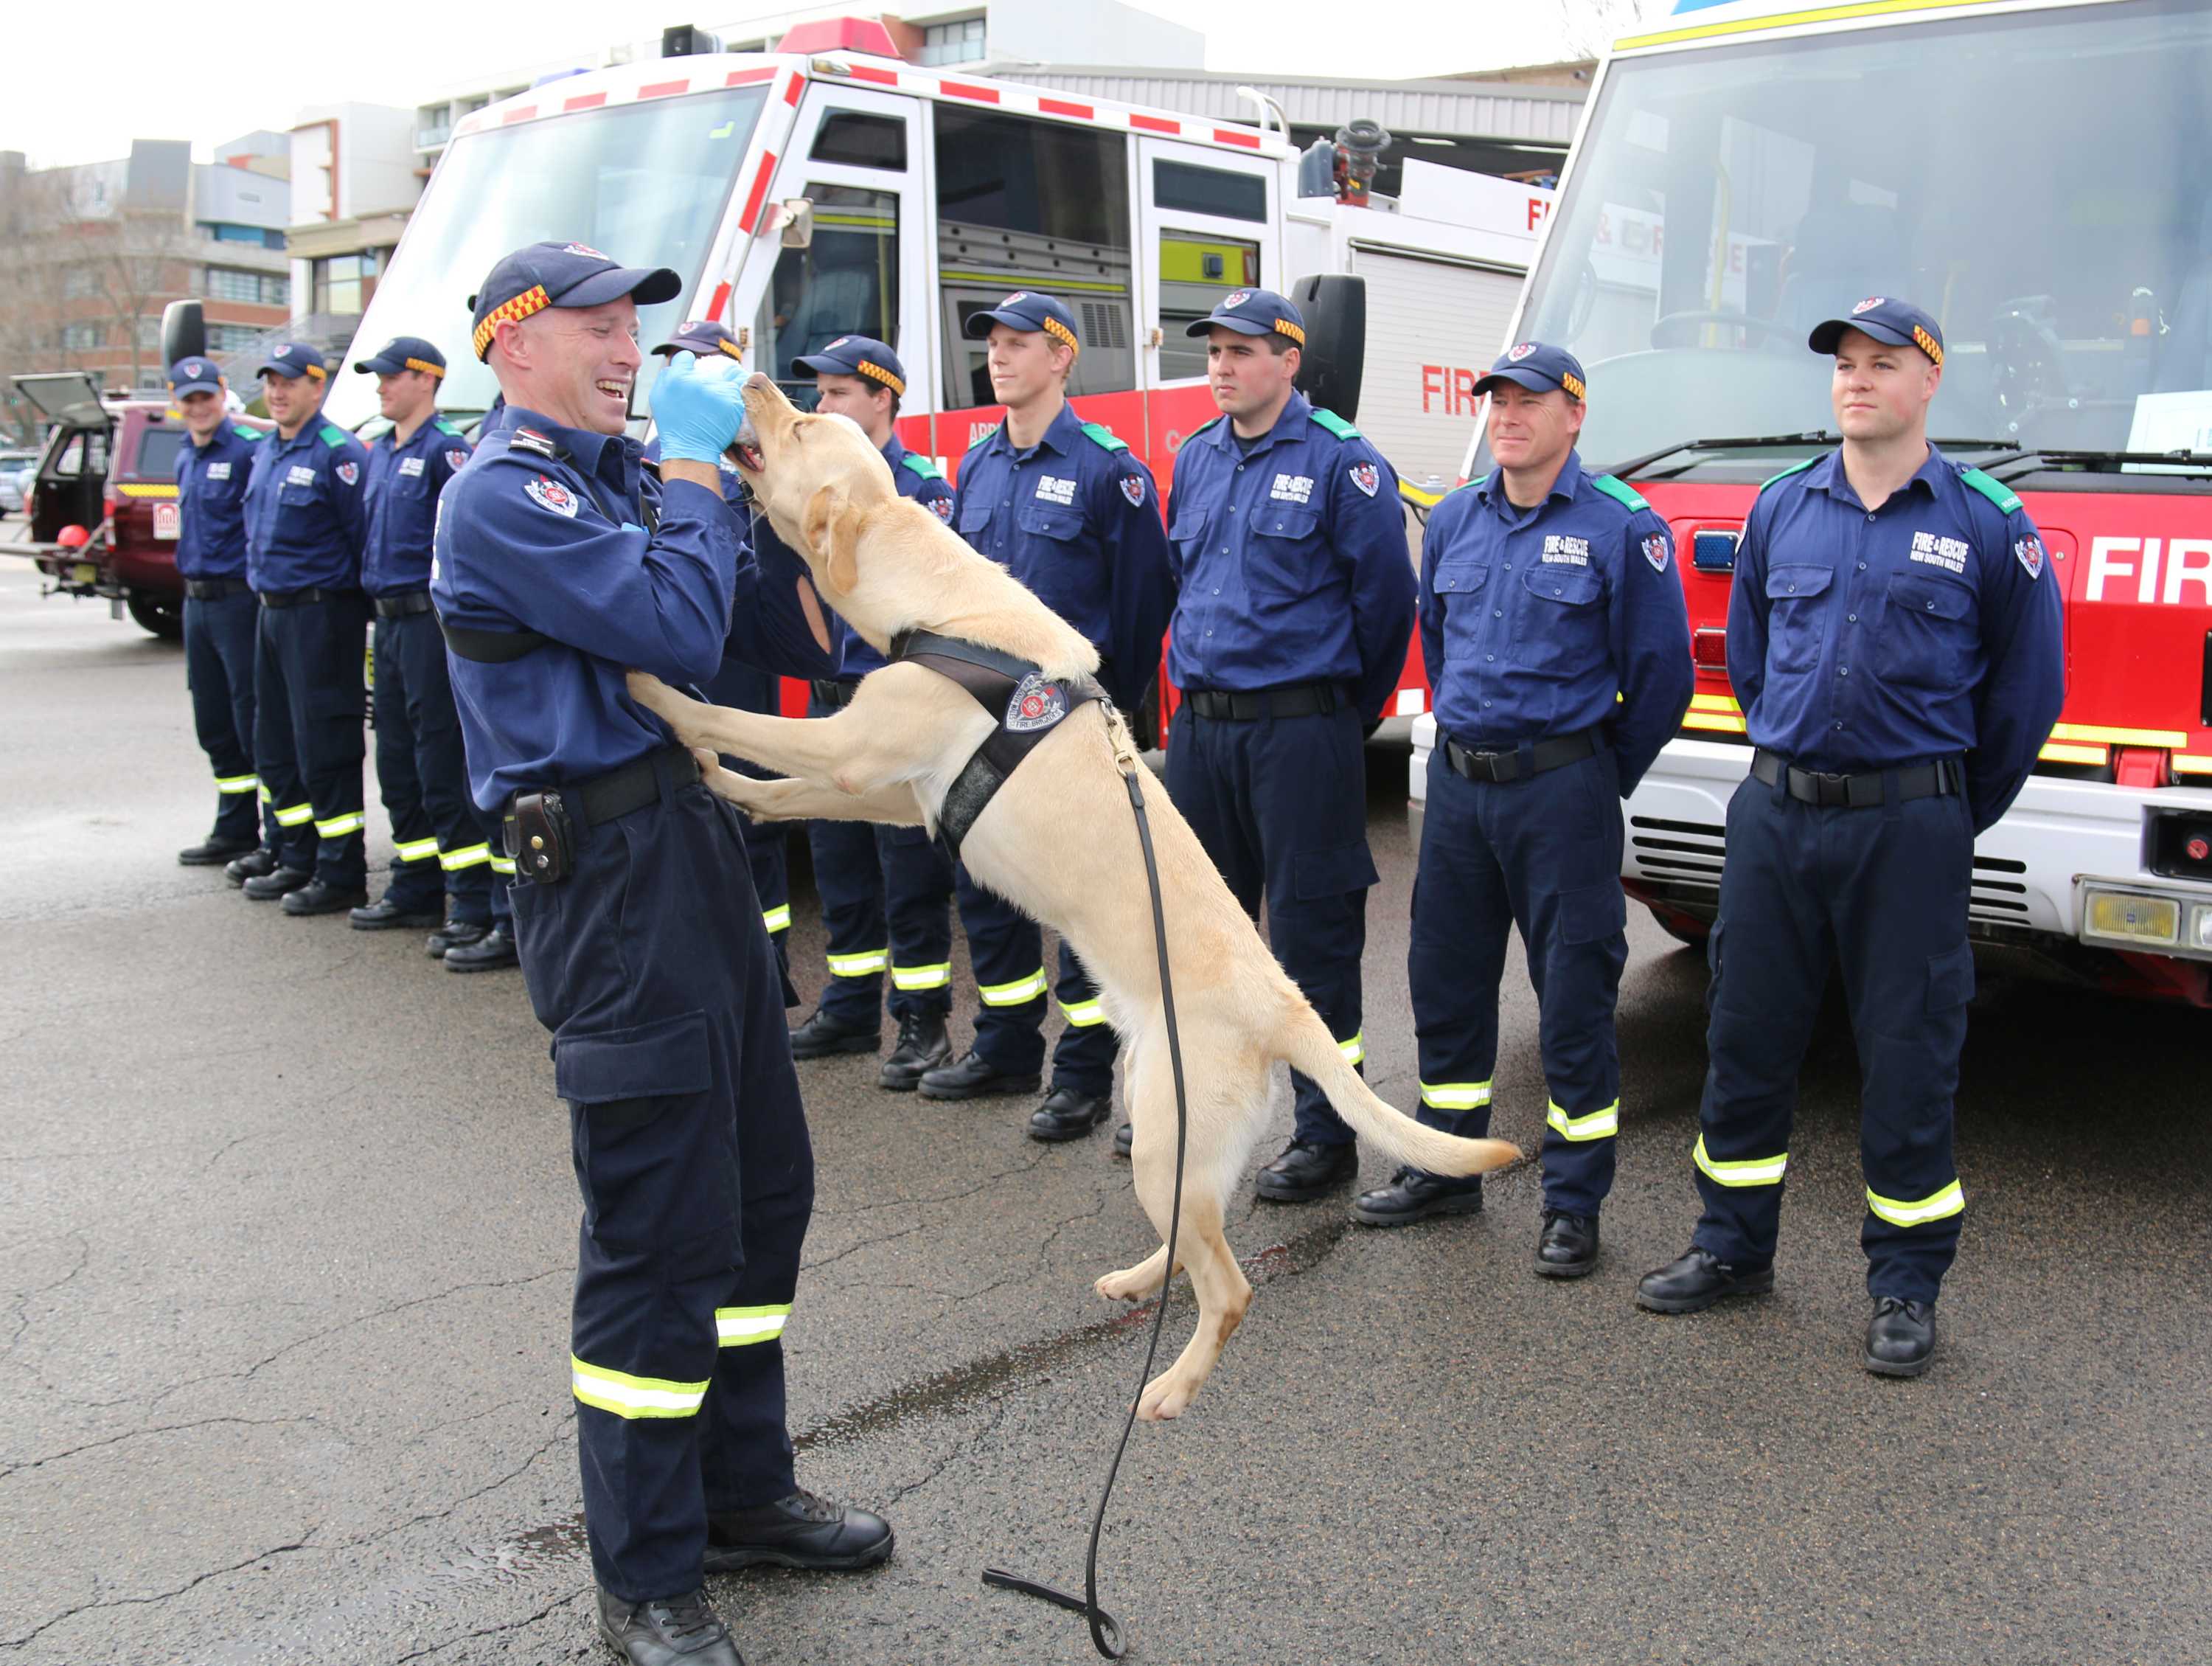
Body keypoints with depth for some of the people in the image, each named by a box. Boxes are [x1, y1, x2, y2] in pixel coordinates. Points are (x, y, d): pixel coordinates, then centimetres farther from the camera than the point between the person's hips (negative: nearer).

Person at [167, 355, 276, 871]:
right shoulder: (186, 458, 16)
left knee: (255, 719, -8)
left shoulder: (250, 449, -11)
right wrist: (191, 586, 18)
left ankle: (279, 842, -3)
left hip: (240, 598, -9)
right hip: (196, 601, 9)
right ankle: (234, 832, 25)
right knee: (215, 726, 14)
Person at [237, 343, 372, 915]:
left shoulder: (338, 454, -12)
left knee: (325, 749, -6)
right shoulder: (265, 453, 15)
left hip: (321, 615, -9)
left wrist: (359, 609, -13)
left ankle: (342, 874, 2)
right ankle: (298, 861, 26)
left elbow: (365, 538, -14)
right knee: (276, 749, 15)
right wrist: (265, 593, 20)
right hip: (271, 611, 9)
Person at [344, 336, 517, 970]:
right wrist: (377, 596, 19)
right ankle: (416, 889, 26)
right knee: (397, 765, 14)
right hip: (390, 620, 9)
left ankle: (475, 906, -5)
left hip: (432, 622, -9)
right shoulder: (379, 453, 16)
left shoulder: (446, 451, -11)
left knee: (444, 769, -9)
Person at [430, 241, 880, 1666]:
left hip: (699, 841, 10)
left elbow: (745, 612, 17)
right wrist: (692, 468, -10)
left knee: (764, 1185, 16)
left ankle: (741, 1490, 32)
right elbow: (676, 626, -22)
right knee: (660, 1226, -4)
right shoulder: (504, 493, -11)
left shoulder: (617, 470, 18)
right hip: (612, 869, -10)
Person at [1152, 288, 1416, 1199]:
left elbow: (1385, 597, -7)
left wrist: (1348, 713, 1)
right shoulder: (1196, 458, 12)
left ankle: (1326, 1133, 9)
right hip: (1199, 726, 7)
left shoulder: (1340, 461, -9)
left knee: (1312, 931, -1)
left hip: (1298, 730, -7)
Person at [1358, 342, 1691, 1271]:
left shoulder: (1621, 528, -8)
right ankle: (1445, 1170, 29)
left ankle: (1573, 1204, 12)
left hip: (1561, 791, -6)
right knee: (1444, 979, 13)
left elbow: (1660, 671, -4)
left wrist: (1604, 777, 2)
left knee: (1574, 995, 0)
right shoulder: (1453, 521, 9)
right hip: (1457, 782, 6)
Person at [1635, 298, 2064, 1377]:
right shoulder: (1781, 508, 8)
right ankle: (1734, 1246, 25)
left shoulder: (1988, 525, -2)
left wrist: (1955, 812, 10)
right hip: (1775, 812, 4)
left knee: (1908, 1053, 3)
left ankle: (1906, 1283, 17)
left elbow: (2026, 687, 6)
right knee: (1746, 1033, 9)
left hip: (1907, 829, -3)